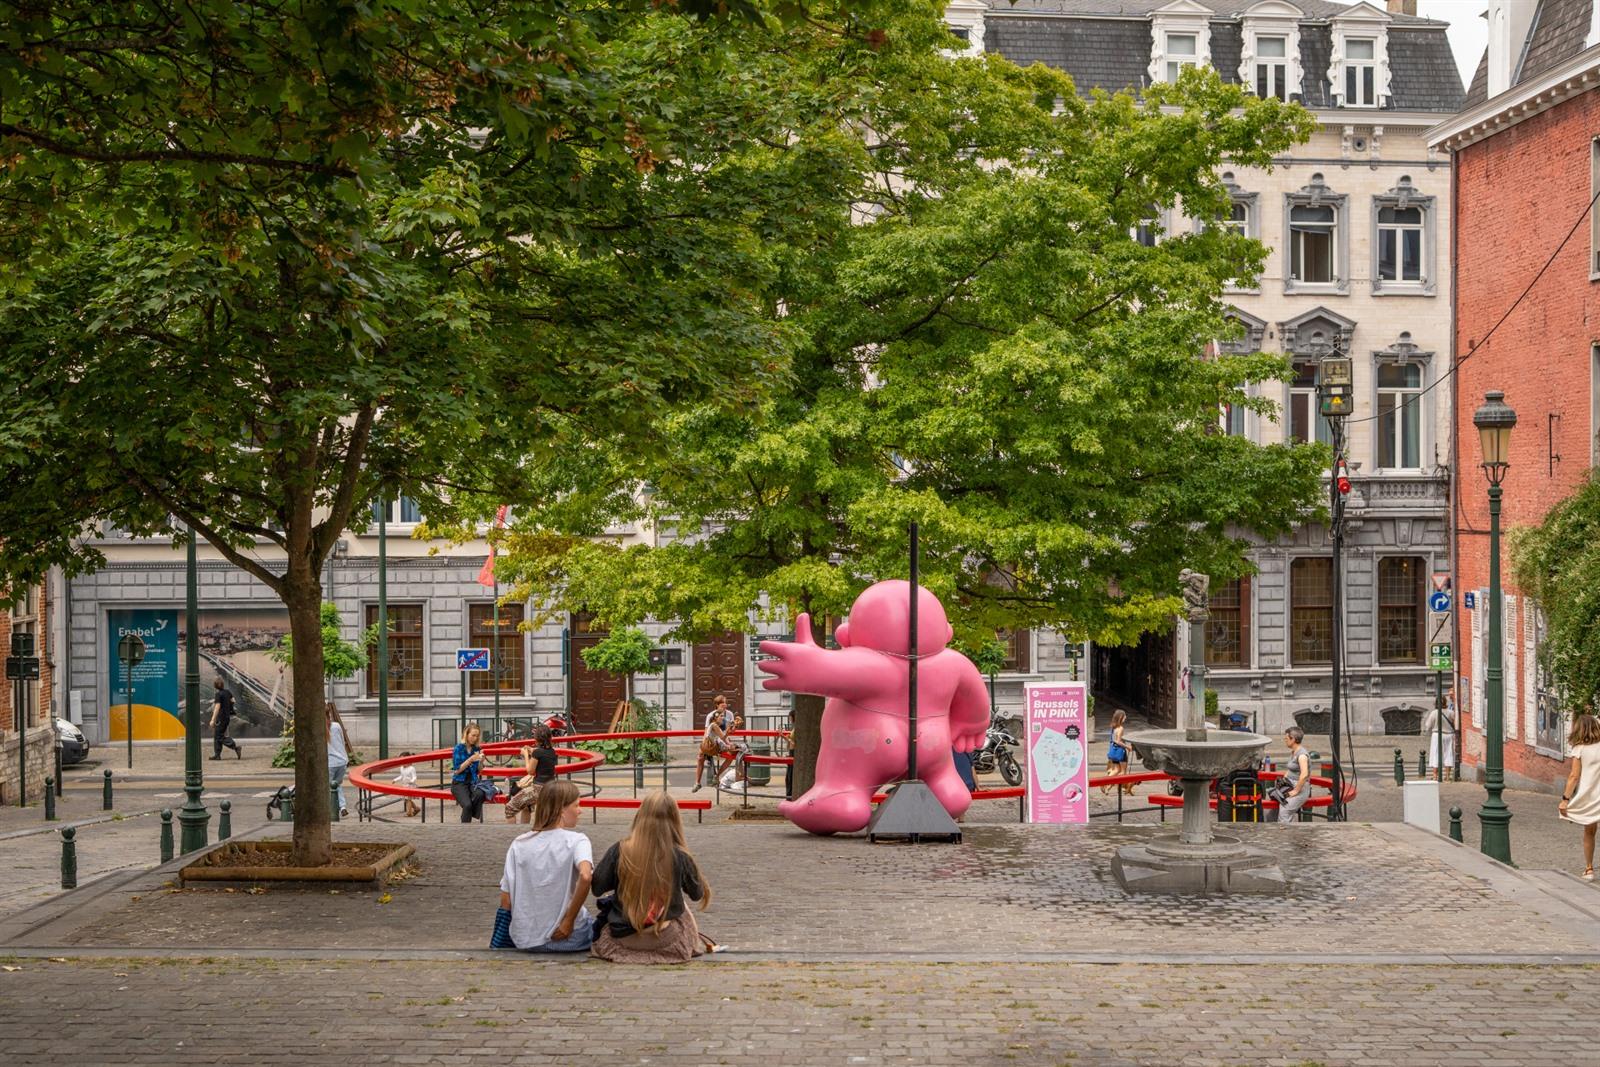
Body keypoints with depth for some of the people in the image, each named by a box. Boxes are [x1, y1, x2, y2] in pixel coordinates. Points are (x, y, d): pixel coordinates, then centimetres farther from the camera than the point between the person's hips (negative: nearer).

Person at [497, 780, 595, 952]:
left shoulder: (518, 845, 1)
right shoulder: (576, 841, -10)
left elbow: (505, 902, -3)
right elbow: (585, 876, -30)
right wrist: (569, 920, -20)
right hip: (568, 937, -3)